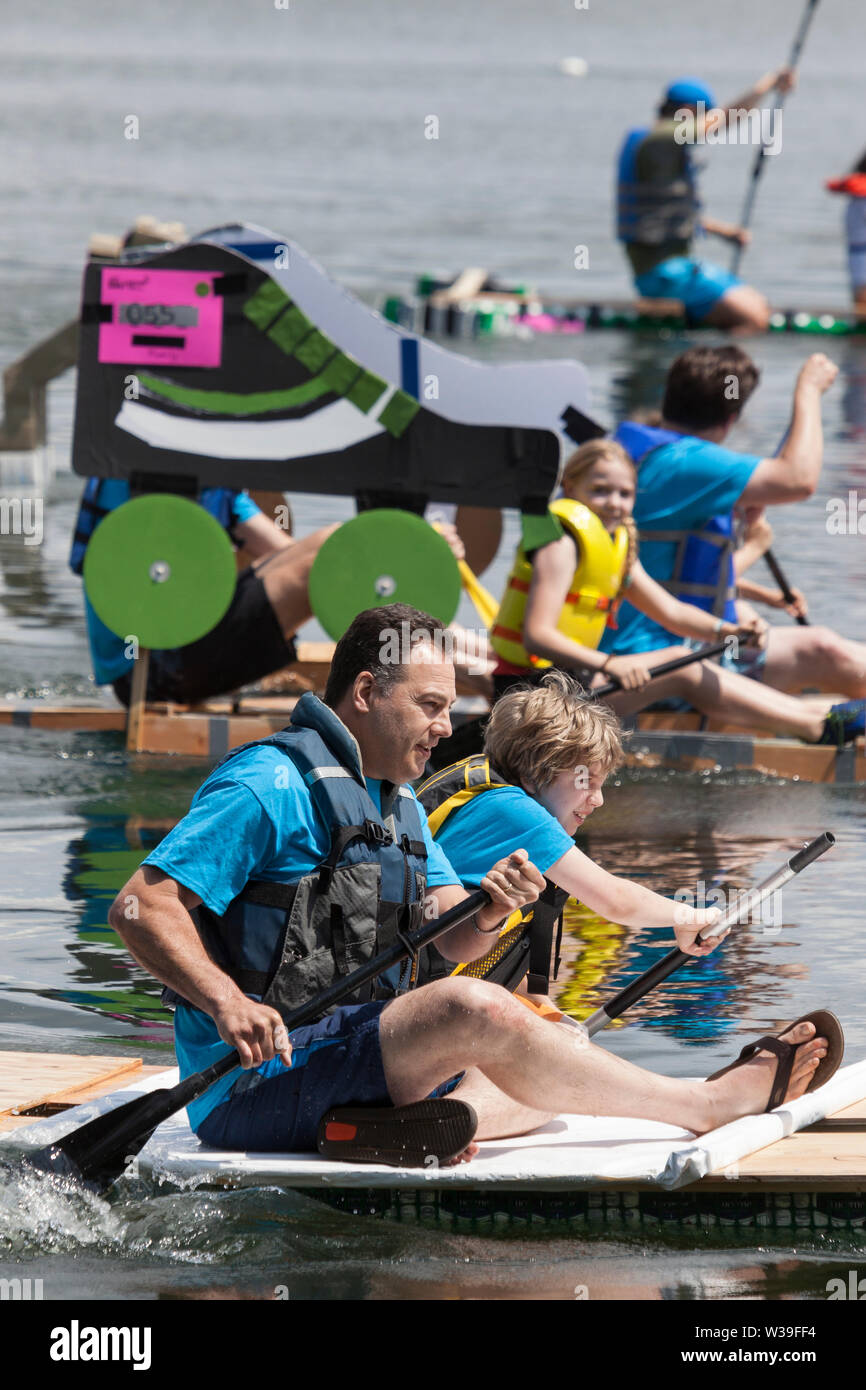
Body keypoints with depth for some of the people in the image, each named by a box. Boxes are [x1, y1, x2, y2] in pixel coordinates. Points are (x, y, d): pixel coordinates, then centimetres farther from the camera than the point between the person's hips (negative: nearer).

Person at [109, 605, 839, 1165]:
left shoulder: (396, 800, 21)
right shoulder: (270, 786, -10)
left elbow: (452, 940, 11)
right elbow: (141, 906, -17)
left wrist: (486, 913, -12)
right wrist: (227, 1003, -30)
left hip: (361, 1062, 10)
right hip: (255, 1081, -10)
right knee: (474, 1011, -27)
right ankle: (708, 1103, -20)